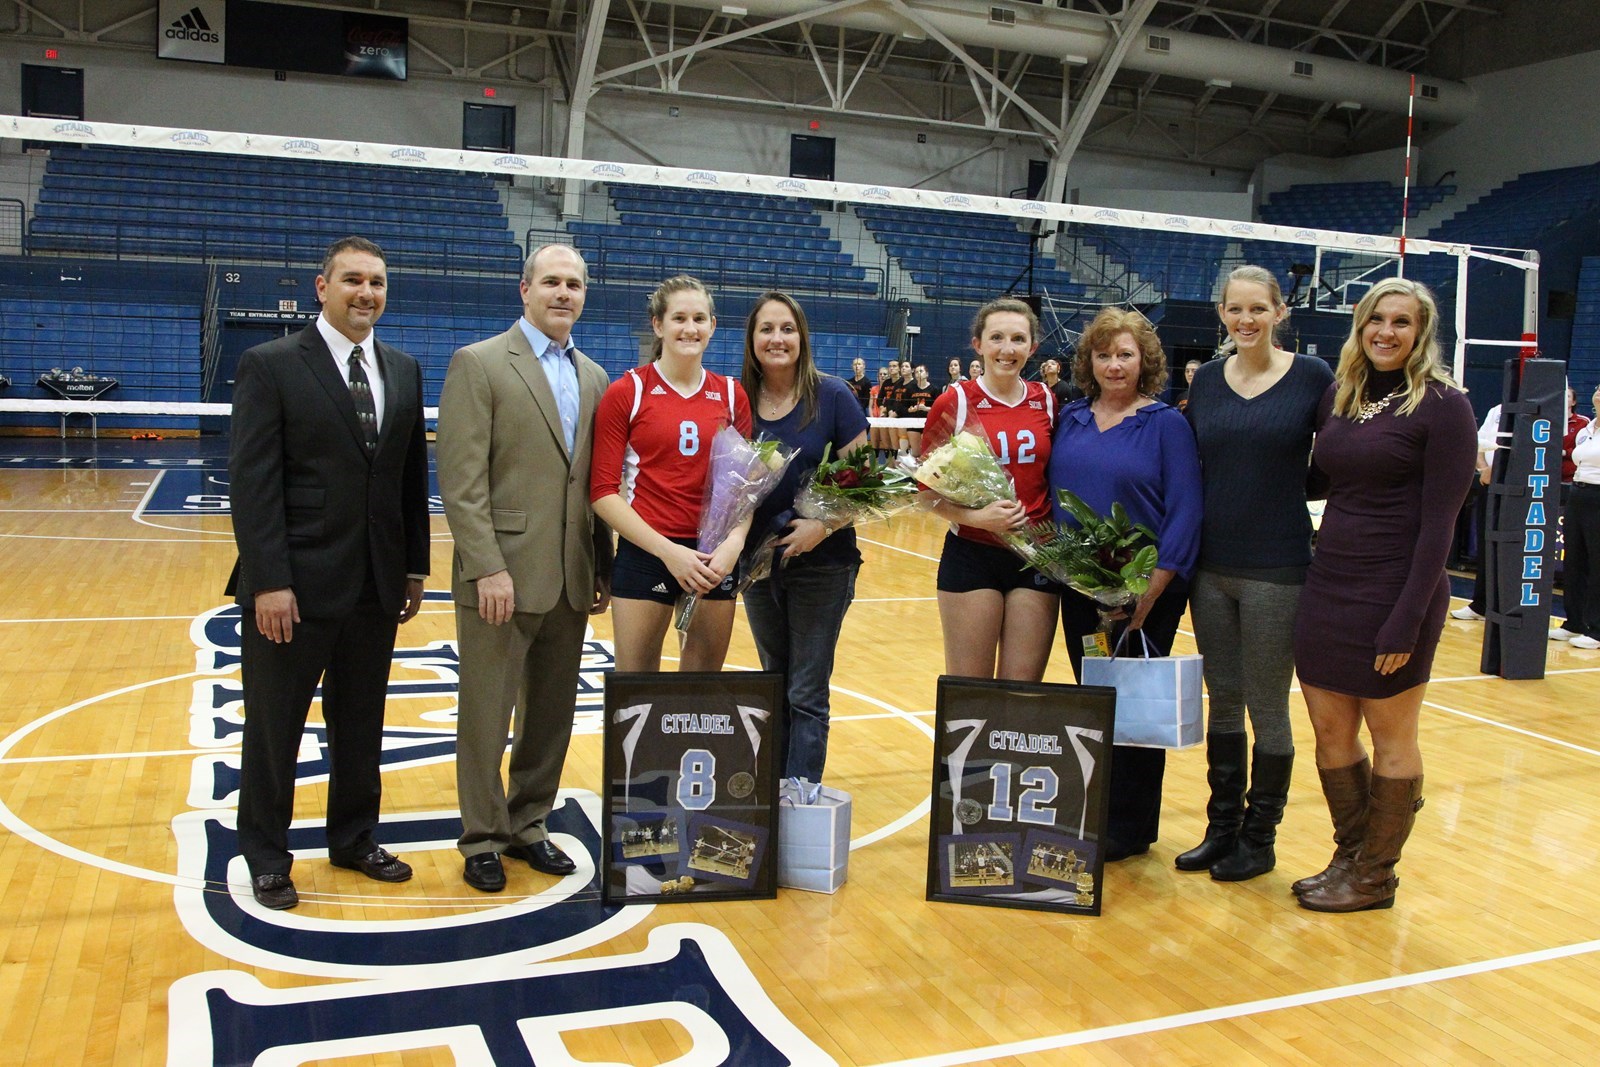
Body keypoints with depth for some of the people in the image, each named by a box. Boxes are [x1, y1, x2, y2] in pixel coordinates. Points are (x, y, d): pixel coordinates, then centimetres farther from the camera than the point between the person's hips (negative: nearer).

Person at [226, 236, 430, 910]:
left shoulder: (404, 371, 9)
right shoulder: (271, 366, -7)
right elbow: (252, 483, -12)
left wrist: (414, 568, 9)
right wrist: (268, 582, -17)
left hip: (376, 587, 5)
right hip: (294, 586, -5)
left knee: (362, 725, 16)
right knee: (274, 728, 9)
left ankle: (354, 838, 34)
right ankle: (267, 860, 25)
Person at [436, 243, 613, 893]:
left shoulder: (594, 378, 12)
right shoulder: (479, 364, -5)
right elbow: (462, 480, -12)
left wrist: (602, 569, 10)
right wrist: (488, 568, -18)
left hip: (571, 580, 6)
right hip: (502, 576, -5)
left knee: (552, 713, 14)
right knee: (486, 716, 5)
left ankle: (527, 824, 30)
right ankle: (482, 838, 21)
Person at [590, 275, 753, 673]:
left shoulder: (731, 394, 7)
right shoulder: (626, 392, -3)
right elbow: (603, 490, -6)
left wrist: (735, 542, -10)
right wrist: (668, 551, -15)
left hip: (715, 560, 3)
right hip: (645, 555, -3)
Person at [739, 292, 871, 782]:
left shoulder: (830, 395, -9)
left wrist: (825, 525, -22)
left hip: (822, 563, -4)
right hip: (758, 560, 4)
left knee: (806, 695, 1)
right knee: (775, 686, 16)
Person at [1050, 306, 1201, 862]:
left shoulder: (1166, 423, -6)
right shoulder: (1071, 419, 8)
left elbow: (1185, 514, -10)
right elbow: (1051, 494, 12)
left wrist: (1152, 591, -17)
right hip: (1079, 589, 5)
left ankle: (1130, 828, 15)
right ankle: (1093, 816, 25)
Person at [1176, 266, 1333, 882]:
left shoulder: (1312, 377, -5)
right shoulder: (1205, 381, 6)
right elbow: (1191, 471, 10)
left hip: (1277, 570, -4)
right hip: (1211, 567, 4)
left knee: (1267, 709, 6)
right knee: (1222, 704, 13)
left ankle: (1259, 839, 21)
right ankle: (1222, 828, 26)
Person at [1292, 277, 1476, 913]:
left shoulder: (1442, 405, -9)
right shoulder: (1339, 396, 9)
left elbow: (1439, 522, -13)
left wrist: (1407, 620, -17)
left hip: (1393, 590, -6)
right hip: (1329, 582, 6)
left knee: (1391, 740, 8)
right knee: (1330, 732, 12)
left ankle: (1374, 877, 22)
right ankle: (1350, 856, 30)